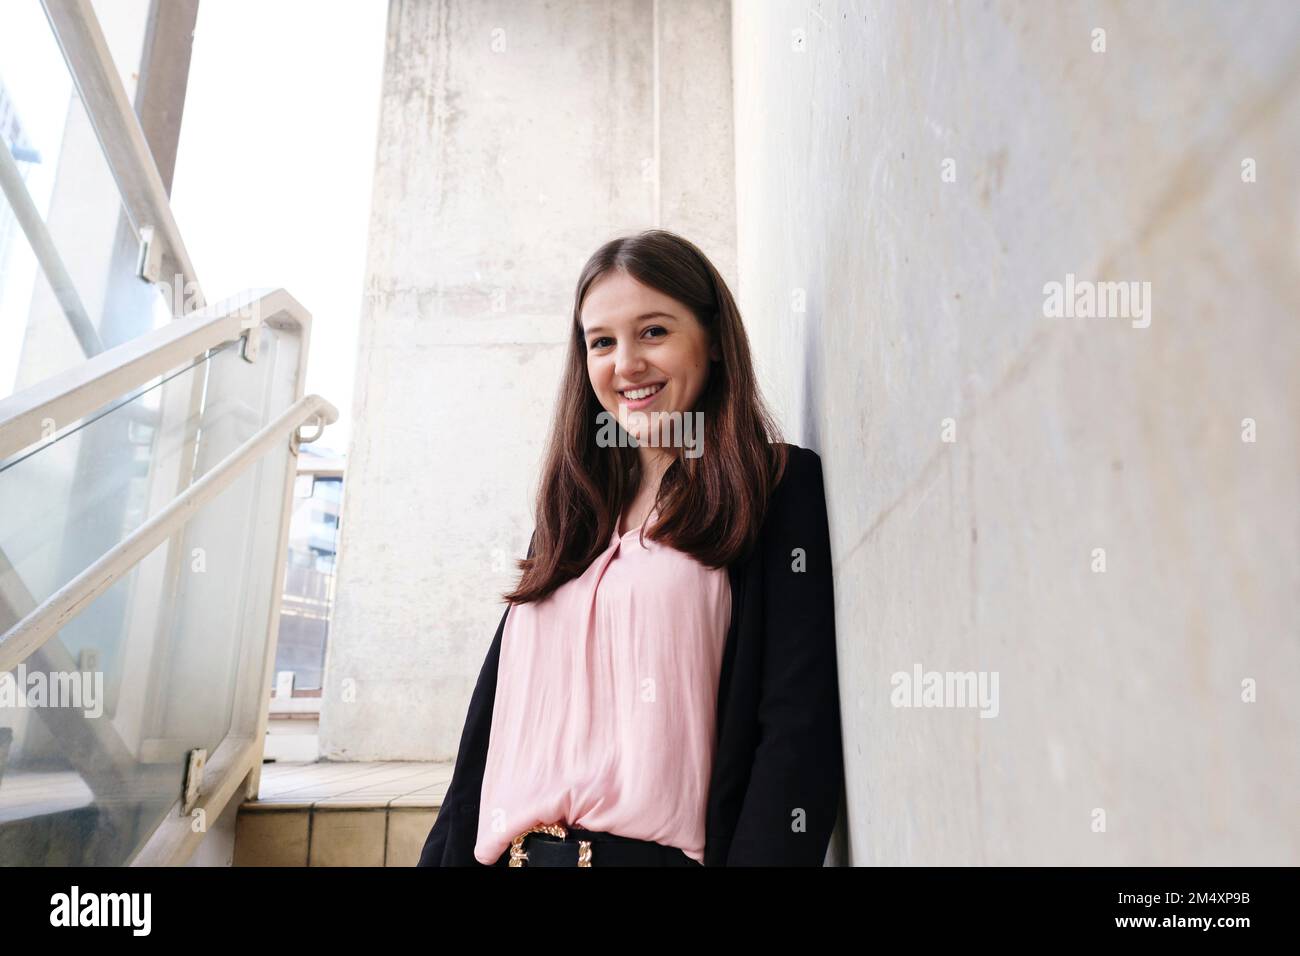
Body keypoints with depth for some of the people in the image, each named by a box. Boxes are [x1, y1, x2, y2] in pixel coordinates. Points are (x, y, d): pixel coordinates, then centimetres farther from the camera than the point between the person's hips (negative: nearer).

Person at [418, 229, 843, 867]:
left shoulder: (783, 488, -5)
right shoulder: (572, 515, 13)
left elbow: (800, 731, -14)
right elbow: (493, 719, 12)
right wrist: (446, 855, 6)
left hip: (653, 851, -5)